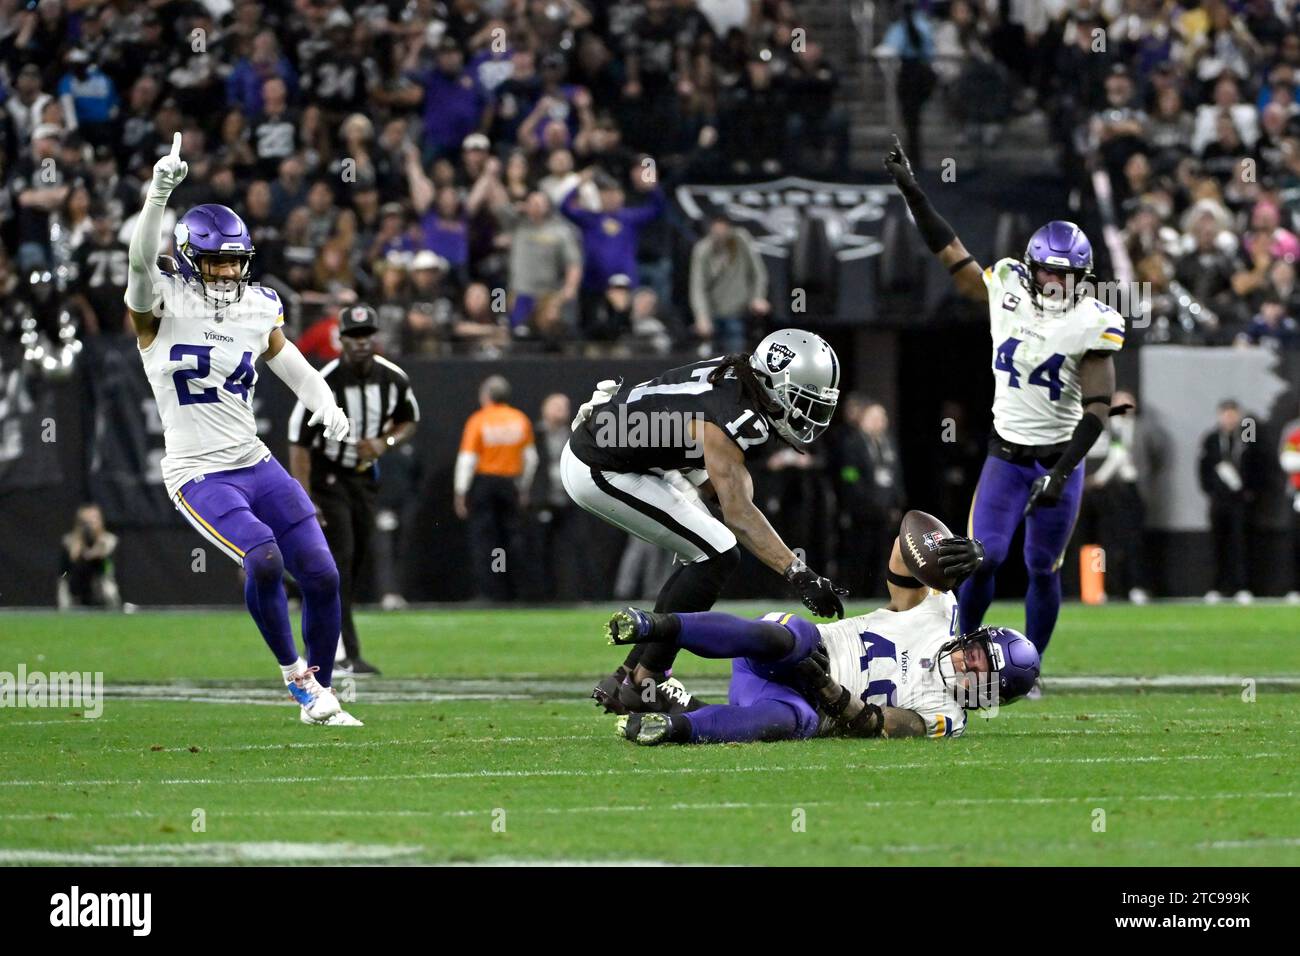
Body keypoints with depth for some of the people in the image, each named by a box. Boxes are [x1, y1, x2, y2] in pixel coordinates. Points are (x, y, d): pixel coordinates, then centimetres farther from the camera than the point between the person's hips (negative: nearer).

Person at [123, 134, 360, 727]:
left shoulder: (256, 309, 7)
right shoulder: (161, 306, -8)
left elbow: (289, 361, 18)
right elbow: (141, 260, -27)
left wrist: (325, 404, -2)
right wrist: (159, 193, -42)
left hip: (256, 465, 6)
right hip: (198, 475, -6)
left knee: (321, 574, -1)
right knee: (263, 559, -27)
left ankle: (319, 696, 18)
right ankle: (294, 673, -6)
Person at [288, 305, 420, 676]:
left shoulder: (394, 379, -7)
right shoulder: (323, 384, -23)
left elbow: (409, 421, 11)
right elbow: (299, 443, -21)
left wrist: (385, 443, -12)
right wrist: (304, 502, -26)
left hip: (365, 476, 6)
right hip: (327, 476, -6)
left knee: (361, 554, 7)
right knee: (339, 557, -15)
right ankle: (347, 655, -18)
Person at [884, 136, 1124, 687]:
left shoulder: (1092, 326, -13)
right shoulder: (1005, 291, -3)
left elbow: (1098, 408, -16)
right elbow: (950, 252, 7)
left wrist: (1060, 473, -23)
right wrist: (911, 192, 4)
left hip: (1059, 459, -2)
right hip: (1006, 455, 2)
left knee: (1043, 570, 6)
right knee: (984, 559, -8)